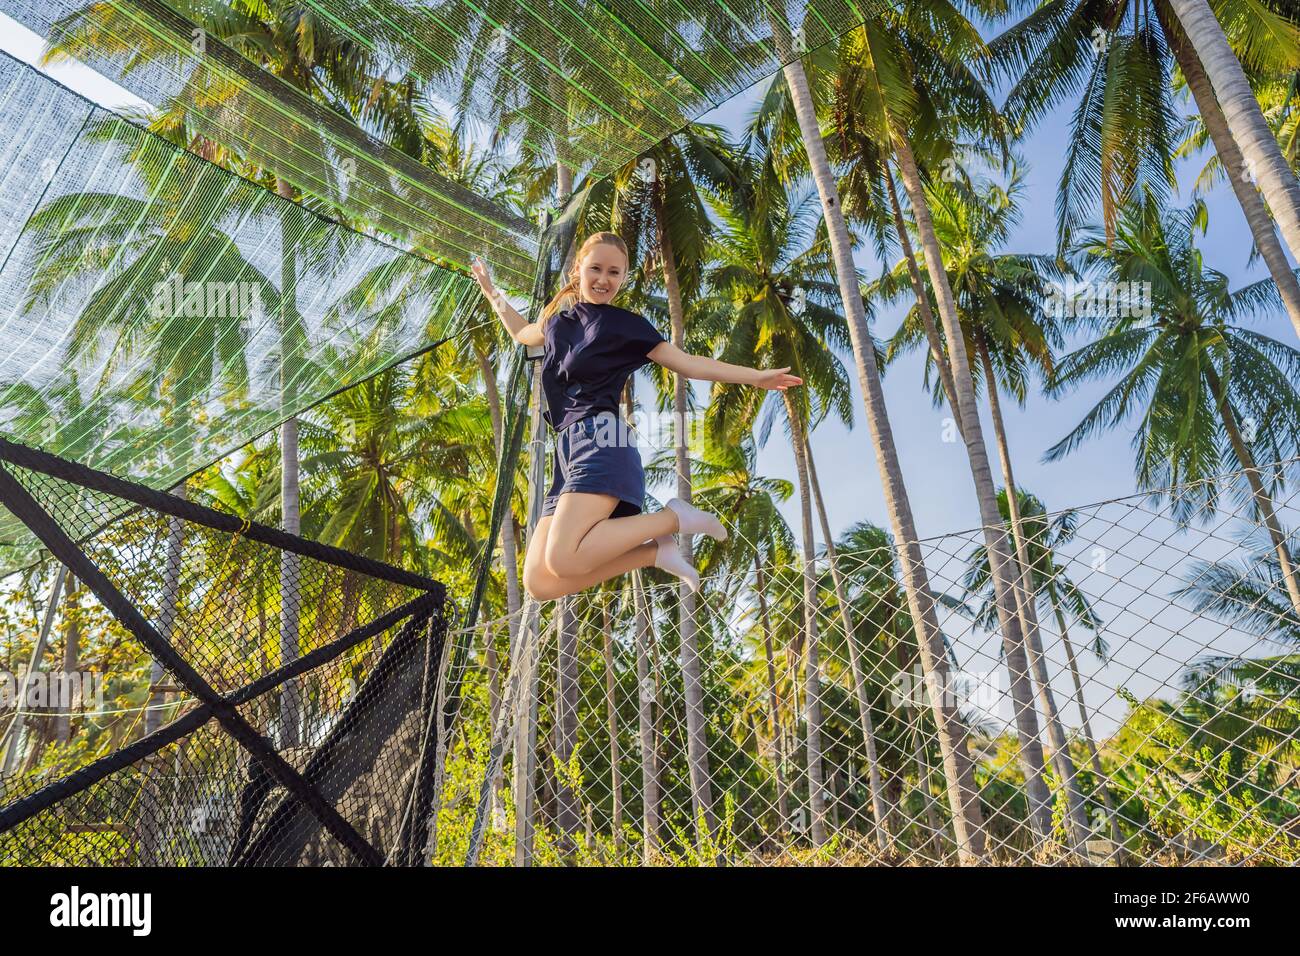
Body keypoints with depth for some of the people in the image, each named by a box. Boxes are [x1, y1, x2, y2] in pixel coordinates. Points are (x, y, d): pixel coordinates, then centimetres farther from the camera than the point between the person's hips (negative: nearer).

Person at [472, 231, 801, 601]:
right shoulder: (557, 320, 24)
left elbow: (687, 362, 7)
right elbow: (522, 333, 46)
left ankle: (674, 517, -13)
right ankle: (655, 552, -1)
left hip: (600, 438, -6)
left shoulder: (626, 324, 7)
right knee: (539, 583, -7)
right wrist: (491, 291, 50)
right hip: (567, 449, 7)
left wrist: (755, 376, 4)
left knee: (562, 560, -30)